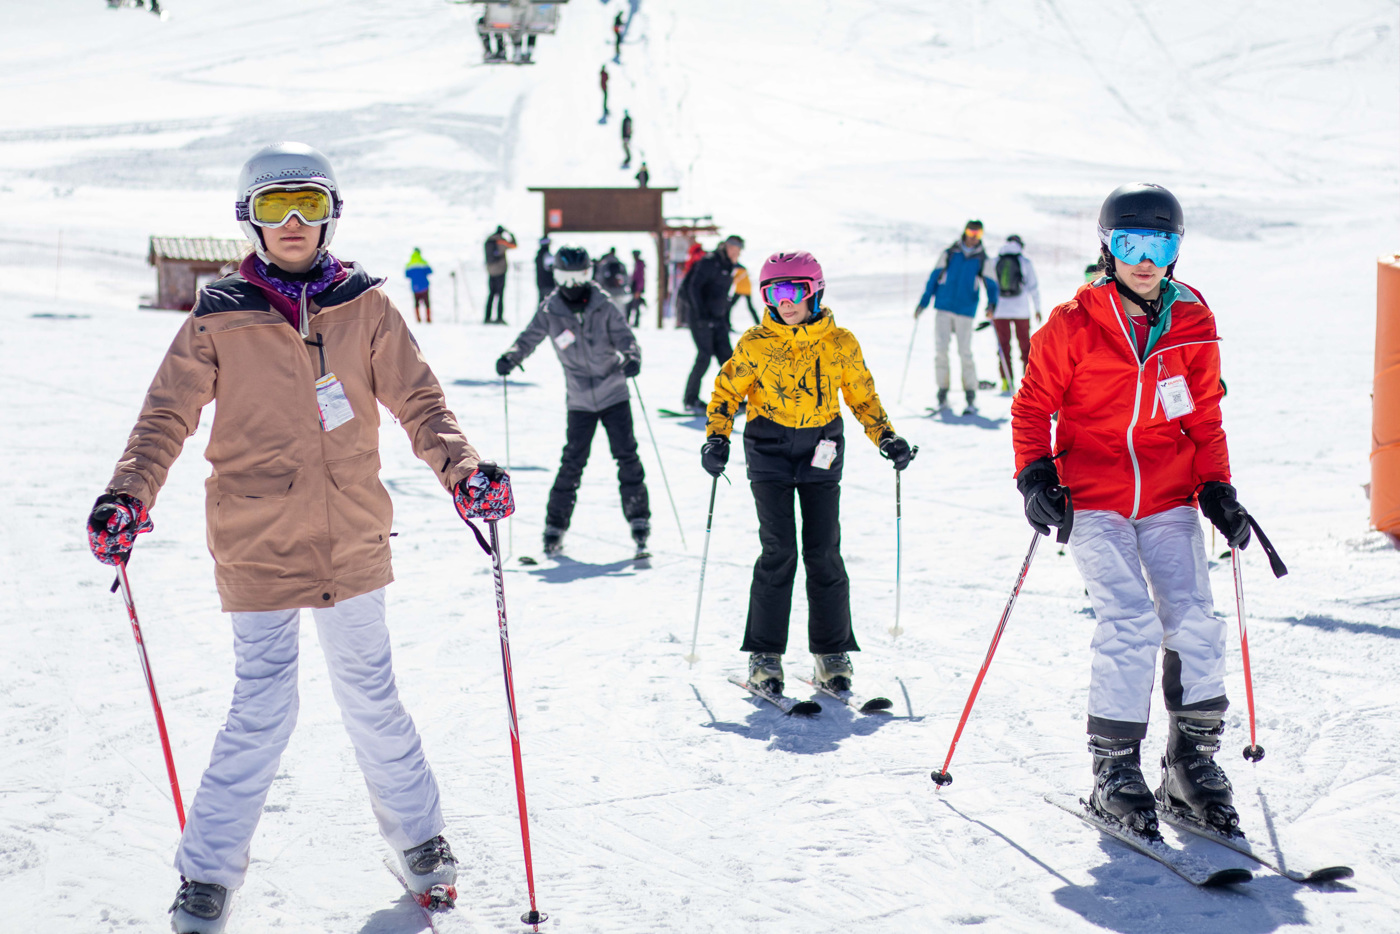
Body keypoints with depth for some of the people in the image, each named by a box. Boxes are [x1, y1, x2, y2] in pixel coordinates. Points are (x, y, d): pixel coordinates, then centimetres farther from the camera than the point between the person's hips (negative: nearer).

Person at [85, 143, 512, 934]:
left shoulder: (366, 308, 2)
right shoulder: (219, 320, -1)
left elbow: (418, 400, 1)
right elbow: (168, 416, -1)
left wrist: (460, 468, -17)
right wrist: (129, 496, -17)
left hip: (353, 538, 2)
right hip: (258, 546, -2)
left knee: (372, 697, 11)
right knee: (264, 709, -5)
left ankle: (418, 835, 30)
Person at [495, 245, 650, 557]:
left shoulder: (604, 308, -5)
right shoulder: (550, 312, -2)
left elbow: (625, 338, -7)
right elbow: (529, 338, 4)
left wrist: (630, 358, -28)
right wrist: (510, 357, -15)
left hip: (614, 394, 0)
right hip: (580, 399, 0)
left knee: (626, 456, -4)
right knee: (573, 461, -4)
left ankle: (639, 521, 6)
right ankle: (555, 525, 8)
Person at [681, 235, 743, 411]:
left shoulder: (727, 267, 15)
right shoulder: (709, 262, -11)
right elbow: (693, 287, -17)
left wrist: (726, 320, 17)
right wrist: (701, 313, -22)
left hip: (717, 319, 8)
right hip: (701, 317, -8)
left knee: (726, 356, 3)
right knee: (704, 356, -11)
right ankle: (690, 399, -3)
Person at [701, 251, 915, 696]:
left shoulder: (840, 343, -1)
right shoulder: (755, 344, -2)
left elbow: (862, 395, 11)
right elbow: (727, 391, 8)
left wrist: (886, 436, 0)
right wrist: (717, 438, -5)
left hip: (821, 451, 1)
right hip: (769, 451, -1)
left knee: (823, 554, -1)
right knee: (778, 552, -8)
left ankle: (832, 653, 11)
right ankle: (764, 655, 2)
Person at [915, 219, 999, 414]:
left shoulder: (982, 260, 6)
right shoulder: (949, 254, 8)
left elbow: (991, 285, 3)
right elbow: (934, 278, 10)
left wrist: (991, 303, -17)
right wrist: (923, 303, 6)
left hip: (965, 311, -1)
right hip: (943, 308, 1)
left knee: (965, 352, -7)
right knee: (940, 350, -5)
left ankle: (971, 397, -1)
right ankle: (942, 395, 2)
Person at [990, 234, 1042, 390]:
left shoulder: (994, 262, 5)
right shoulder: (1026, 262, 2)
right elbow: (1034, 287, 3)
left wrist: (990, 307, 10)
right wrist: (1038, 308, 9)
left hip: (1000, 310, 1)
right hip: (1021, 310, -1)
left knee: (1003, 346, 4)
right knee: (1025, 345, 8)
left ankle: (1007, 383, -2)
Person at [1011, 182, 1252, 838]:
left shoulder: (1193, 324, 5)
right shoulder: (1074, 324, -5)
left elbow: (1204, 419, 14)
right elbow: (1032, 406, 3)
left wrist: (1217, 487, 5)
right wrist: (1034, 475, -9)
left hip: (1169, 500, 3)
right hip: (1093, 500, -3)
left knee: (1195, 624, -7)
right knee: (1129, 625, -16)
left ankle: (1193, 765, 9)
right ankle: (1114, 774, -3)